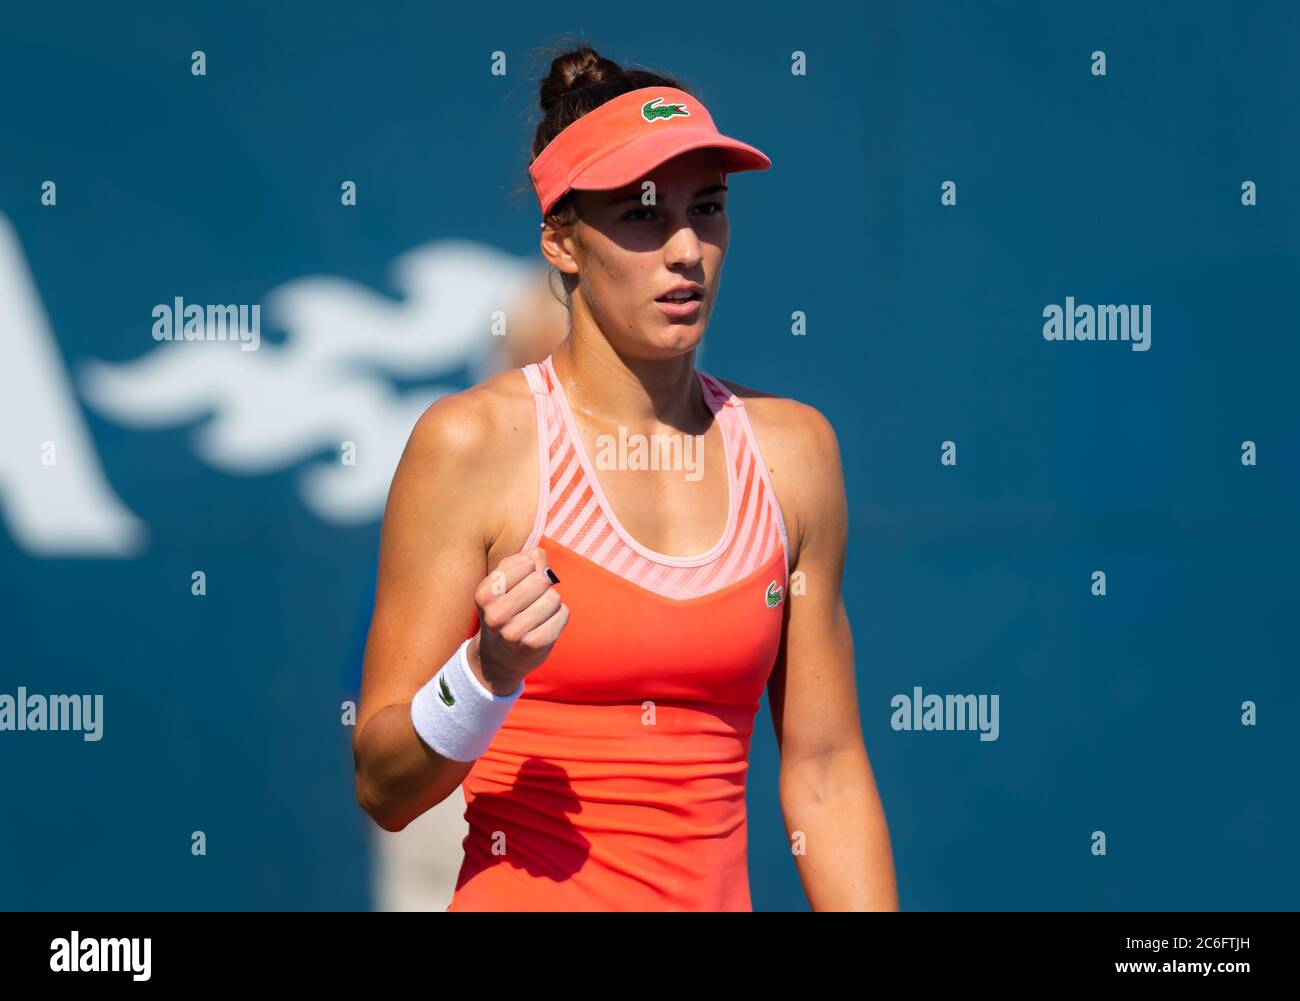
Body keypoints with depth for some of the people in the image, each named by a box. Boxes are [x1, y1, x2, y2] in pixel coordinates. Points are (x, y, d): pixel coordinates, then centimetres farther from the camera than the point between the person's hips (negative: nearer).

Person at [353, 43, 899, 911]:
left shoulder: (791, 450, 4)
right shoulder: (472, 443, -8)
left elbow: (826, 770, 8)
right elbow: (384, 789, -8)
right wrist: (491, 673, -24)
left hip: (718, 893, 3)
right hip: (525, 900, -3)